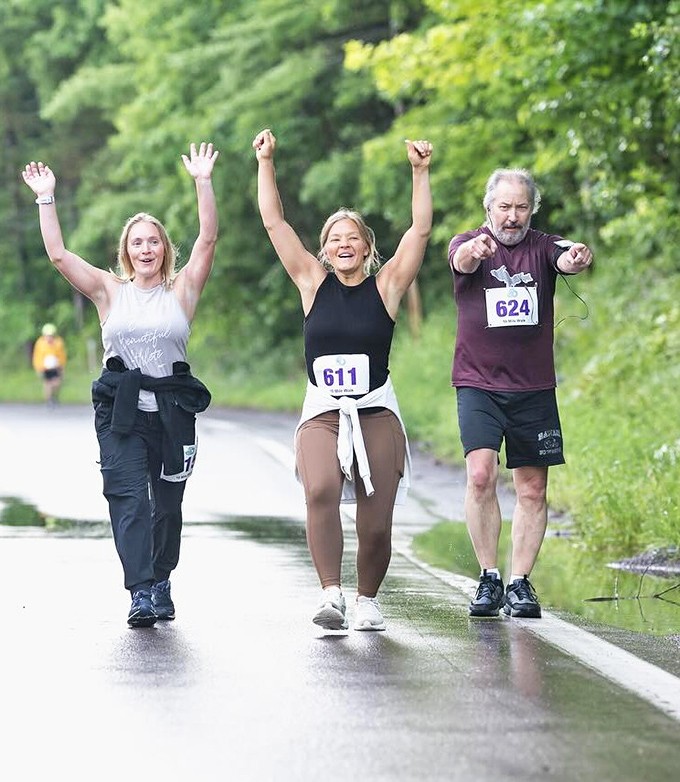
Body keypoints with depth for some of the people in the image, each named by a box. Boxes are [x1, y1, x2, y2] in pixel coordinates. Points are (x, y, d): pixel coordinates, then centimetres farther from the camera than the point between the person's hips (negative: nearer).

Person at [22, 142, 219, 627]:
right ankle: (141, 594, -20)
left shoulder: (181, 290, 8)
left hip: (172, 408, 1)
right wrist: (47, 199, -3)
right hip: (120, 409, -1)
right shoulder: (110, 291, 8)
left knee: (167, 503, 8)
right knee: (129, 497, -13)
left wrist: (204, 182, -8)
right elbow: (58, 254, 2)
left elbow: (208, 240, -2)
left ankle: (160, 584, 25)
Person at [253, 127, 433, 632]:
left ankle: (368, 600, 21)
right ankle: (331, 594, -28)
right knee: (321, 491, -29)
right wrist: (266, 163, 3)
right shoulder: (314, 284, 8)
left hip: (377, 414, 0)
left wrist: (421, 173, -7)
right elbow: (274, 223, 7)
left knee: (376, 525, -3)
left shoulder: (385, 287, 5)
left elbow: (421, 230, -1)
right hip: (322, 414, 0)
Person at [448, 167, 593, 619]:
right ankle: (489, 578, -7)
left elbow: (567, 260, -19)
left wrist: (577, 259, -45)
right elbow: (463, 260, -25)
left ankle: (520, 583, 13)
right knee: (481, 475, -18)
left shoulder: (543, 247, 3)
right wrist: (474, 251, -50)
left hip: (534, 387, 2)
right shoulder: (468, 245, -1)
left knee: (532, 489, 4)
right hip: (478, 383, -2)